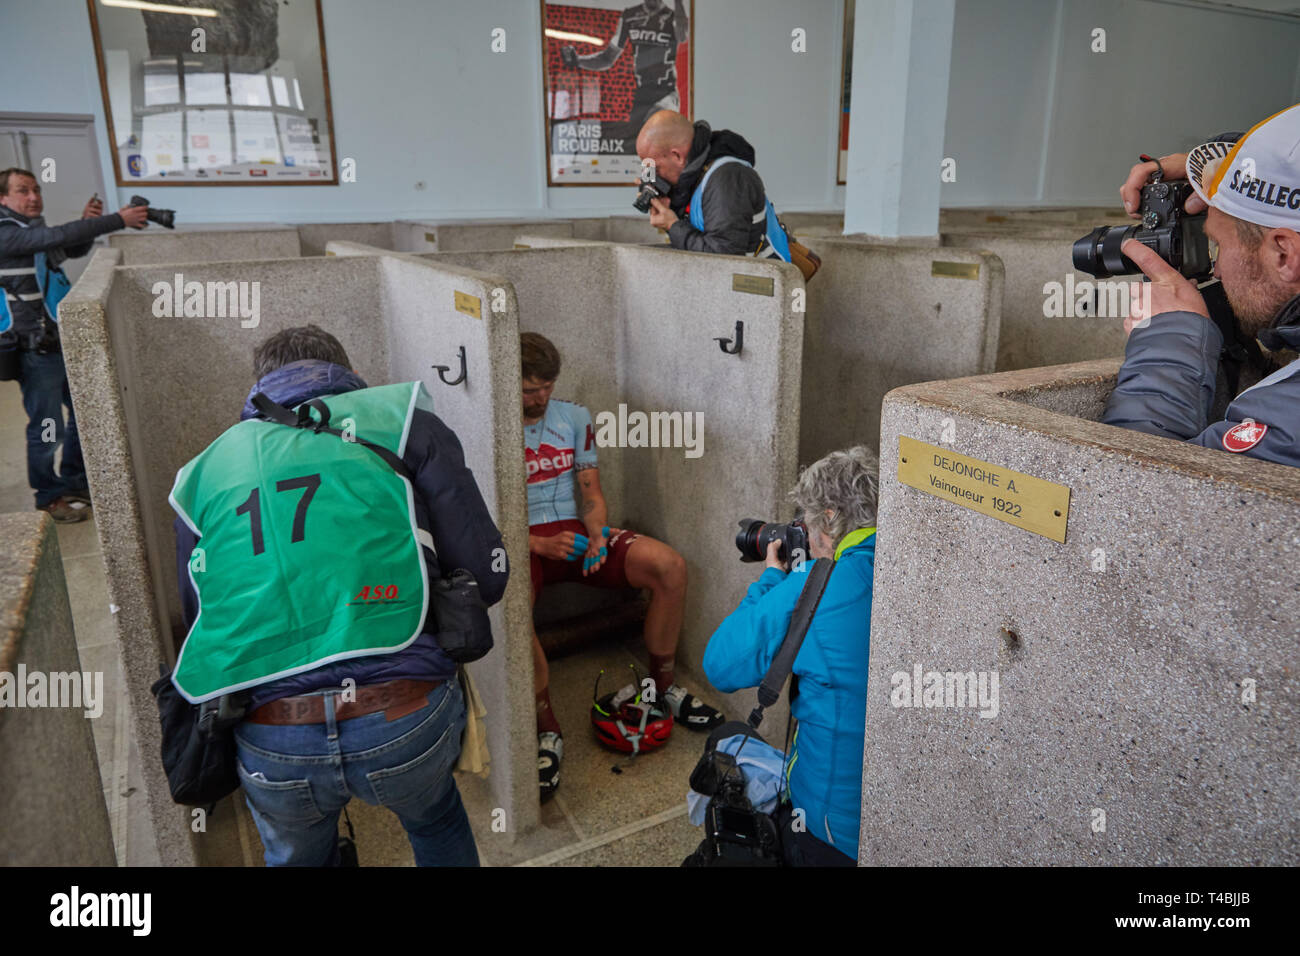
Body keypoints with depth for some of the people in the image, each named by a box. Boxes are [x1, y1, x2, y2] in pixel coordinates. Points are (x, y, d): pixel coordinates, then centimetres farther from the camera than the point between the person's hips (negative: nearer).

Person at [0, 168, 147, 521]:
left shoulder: (33, 229, 13)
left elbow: (76, 249, 19)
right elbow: (60, 235, -25)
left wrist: (87, 221, -2)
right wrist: (119, 220, -25)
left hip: (64, 342, 9)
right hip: (35, 350, -9)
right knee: (47, 427, -1)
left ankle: (75, 483, 32)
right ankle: (50, 496, 15)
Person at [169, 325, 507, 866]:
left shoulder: (204, 474, 16)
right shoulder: (401, 421, 6)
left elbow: (198, 622, 20)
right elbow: (486, 575, 1)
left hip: (270, 746, 3)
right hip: (406, 719, -2)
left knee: (296, 857, 35)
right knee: (436, 823, 33)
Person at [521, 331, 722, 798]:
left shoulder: (575, 417, 11)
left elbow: (591, 493, 9)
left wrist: (597, 536, -12)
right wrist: (541, 545, -21)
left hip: (575, 530, 4)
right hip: (520, 541, -4)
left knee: (671, 566, -19)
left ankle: (663, 687, 0)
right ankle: (547, 730, -23)